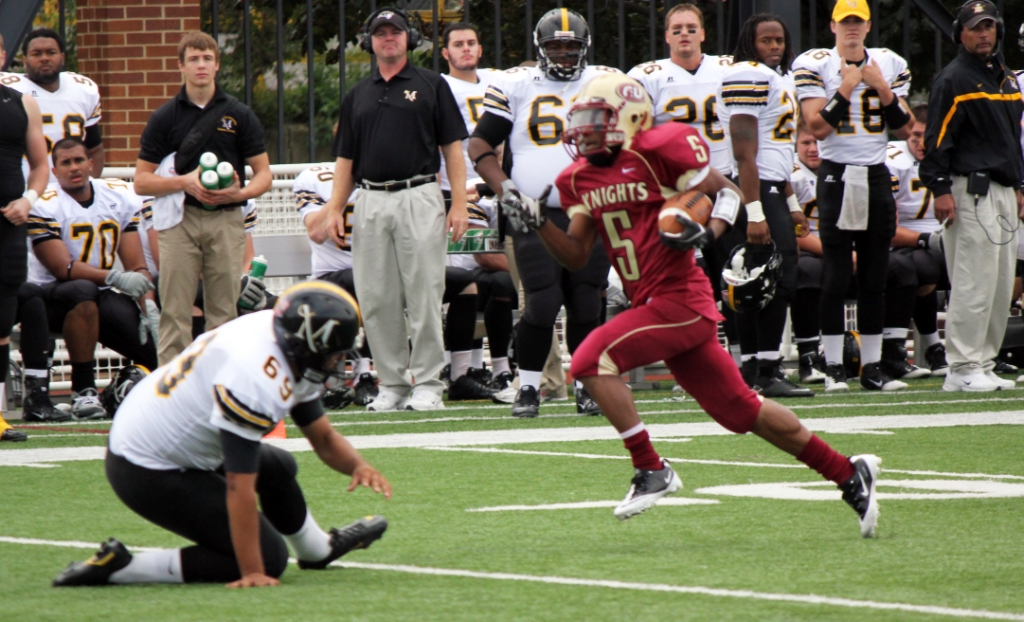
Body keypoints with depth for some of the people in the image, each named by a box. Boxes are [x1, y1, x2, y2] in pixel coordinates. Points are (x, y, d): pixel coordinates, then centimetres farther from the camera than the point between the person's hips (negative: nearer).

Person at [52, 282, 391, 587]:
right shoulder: (256, 383, -30)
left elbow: (324, 439, 10)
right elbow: (239, 488, -30)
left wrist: (358, 466, -10)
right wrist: (252, 573, -29)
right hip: (149, 474, -10)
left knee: (278, 467, 25)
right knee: (268, 558, -6)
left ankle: (318, 549, 53)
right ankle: (118, 566, -10)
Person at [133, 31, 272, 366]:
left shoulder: (239, 115, 7)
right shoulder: (165, 117, 6)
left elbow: (263, 173, 7)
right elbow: (142, 181, 4)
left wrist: (240, 193, -13)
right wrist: (185, 182, -13)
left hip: (226, 219, 1)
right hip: (179, 220, -1)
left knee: (223, 312, 3)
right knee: (175, 313, -3)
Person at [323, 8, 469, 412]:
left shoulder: (431, 87, 7)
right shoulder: (357, 96, 18)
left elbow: (452, 147, 3)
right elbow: (346, 158, 18)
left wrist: (459, 204, -6)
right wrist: (334, 209, 6)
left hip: (419, 199, -4)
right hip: (371, 203, 4)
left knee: (424, 295, -5)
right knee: (376, 299, 2)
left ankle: (427, 383, -1)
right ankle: (391, 383, 8)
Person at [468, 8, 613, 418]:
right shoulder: (515, 87, 5)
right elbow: (479, 146, 8)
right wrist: (507, 191, -4)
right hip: (536, 216, -2)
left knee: (586, 306, 3)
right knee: (542, 305, -10)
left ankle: (586, 386, 15)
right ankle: (528, 388, 1)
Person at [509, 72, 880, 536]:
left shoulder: (658, 151, -9)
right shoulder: (582, 179, 13)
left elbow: (727, 192, -2)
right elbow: (576, 256, 13)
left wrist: (708, 233, -20)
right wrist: (539, 225, -3)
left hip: (679, 298, -8)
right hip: (651, 304, 8)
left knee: (593, 360, -19)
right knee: (742, 410, 11)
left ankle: (651, 471, -11)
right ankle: (849, 474, 21)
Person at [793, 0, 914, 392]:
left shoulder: (890, 66, 9)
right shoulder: (814, 66, -3)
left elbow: (904, 130, 7)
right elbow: (818, 128, -11)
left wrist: (883, 89, -4)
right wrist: (846, 88, -14)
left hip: (877, 175, 4)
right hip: (837, 175, -4)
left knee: (875, 279, 5)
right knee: (837, 277, -6)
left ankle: (872, 367, 9)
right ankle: (833, 368, -2)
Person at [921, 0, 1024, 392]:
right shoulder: (953, 80, -6)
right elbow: (937, 138, -11)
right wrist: (941, 190, -18)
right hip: (970, 191, -8)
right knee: (974, 282, -11)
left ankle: (984, 364, 13)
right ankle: (963, 369, -9)